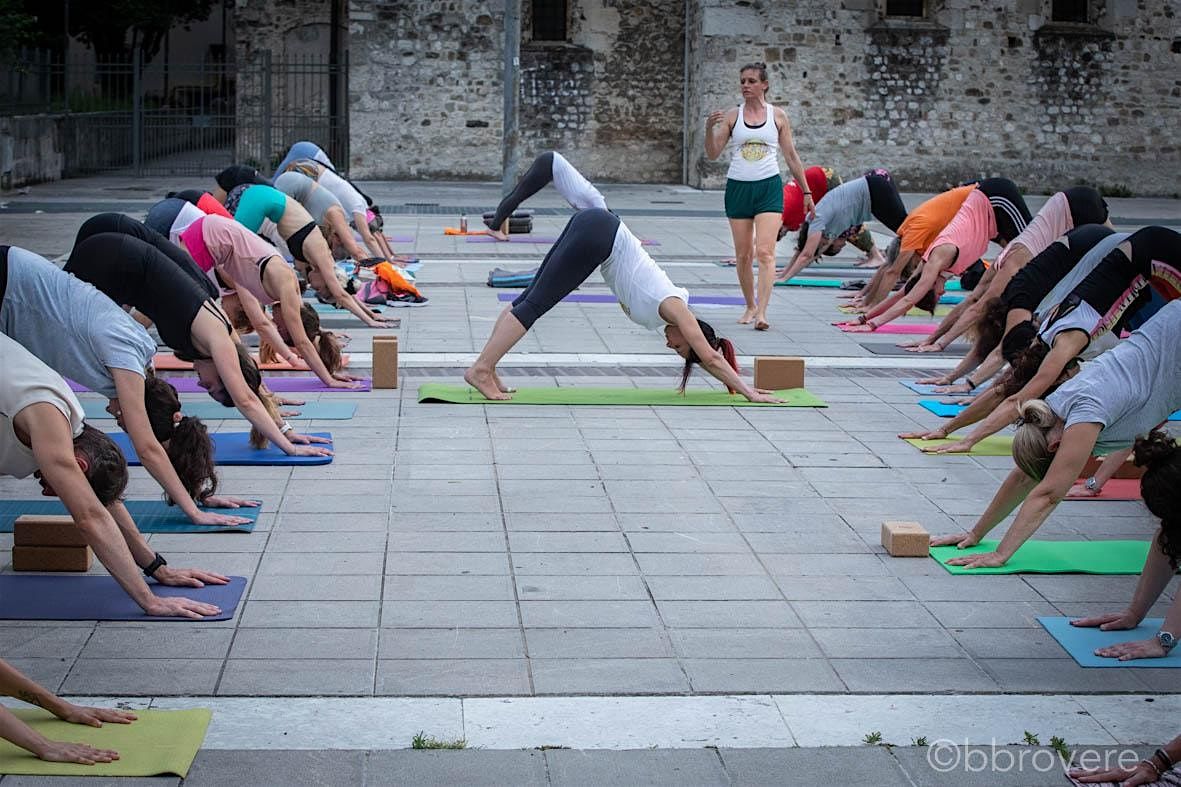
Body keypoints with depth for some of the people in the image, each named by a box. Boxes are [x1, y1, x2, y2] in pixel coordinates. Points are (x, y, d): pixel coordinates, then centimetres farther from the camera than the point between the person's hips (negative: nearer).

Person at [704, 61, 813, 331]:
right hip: (738, 187, 2)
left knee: (765, 252, -14)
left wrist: (806, 192, 10)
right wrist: (709, 129, -18)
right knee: (743, 254, 7)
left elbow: (791, 156, 10)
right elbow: (713, 154, 0)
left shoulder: (778, 116, 4)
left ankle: (762, 312, -20)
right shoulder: (731, 116, 3)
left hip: (769, 188, -2)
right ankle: (750, 306, 24)